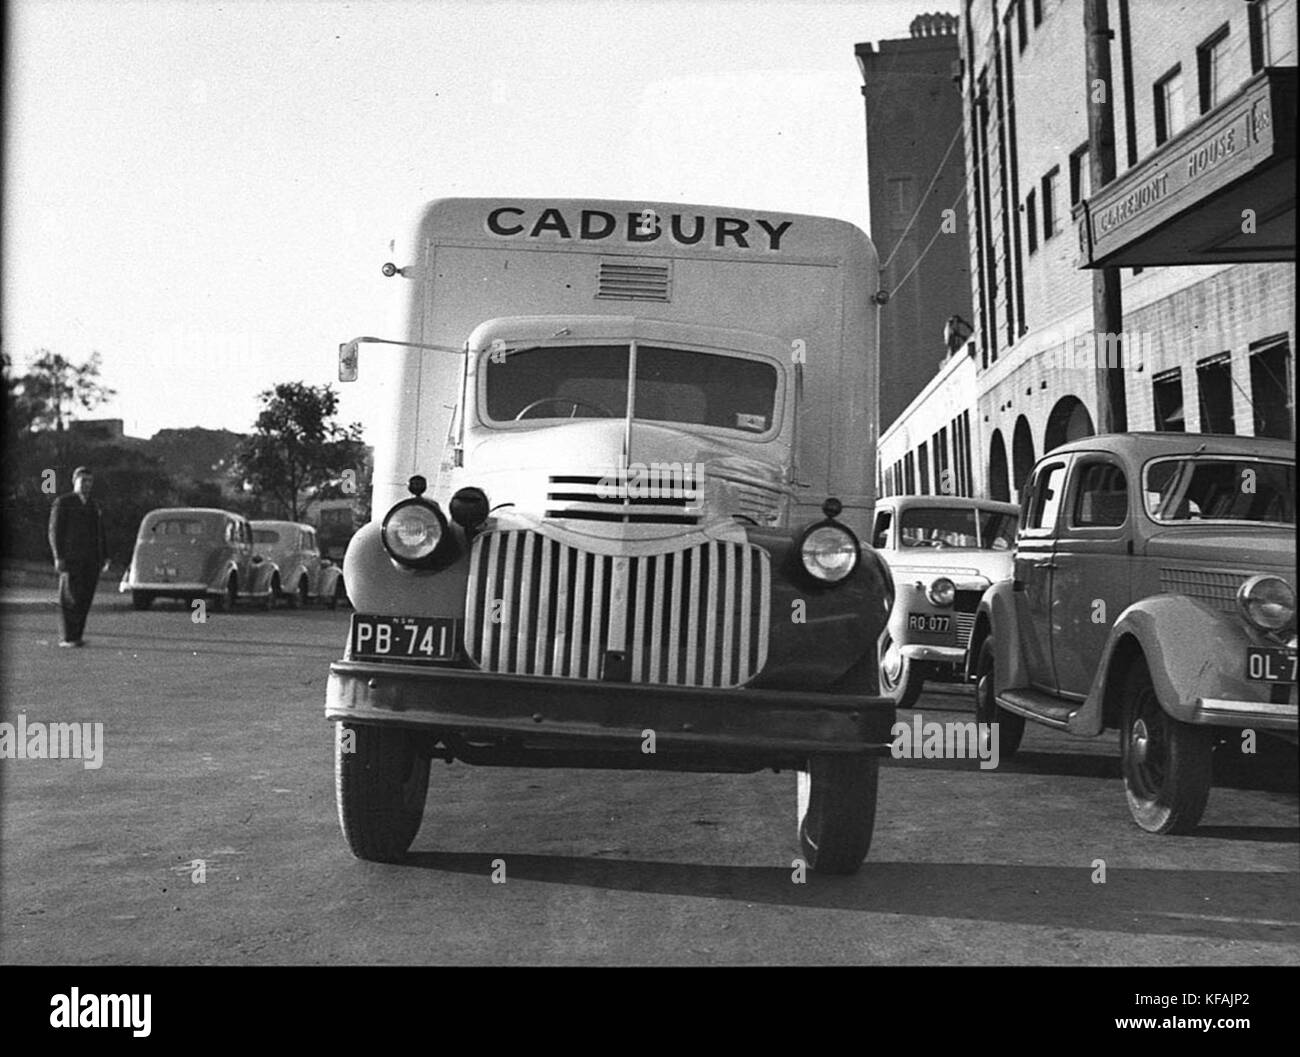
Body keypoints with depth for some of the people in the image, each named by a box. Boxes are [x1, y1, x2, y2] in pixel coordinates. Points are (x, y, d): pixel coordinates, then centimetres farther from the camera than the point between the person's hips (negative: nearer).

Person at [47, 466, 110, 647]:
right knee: (70, 599, -6)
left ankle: (76, 636, 6)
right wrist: (58, 557, -12)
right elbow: (55, 531, -4)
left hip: (92, 560, 5)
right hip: (71, 558, -5)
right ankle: (69, 638, -4)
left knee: (85, 599, 2)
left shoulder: (94, 506, 19)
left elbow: (101, 534, 20)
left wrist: (105, 556, 10)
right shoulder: (63, 503, 1)